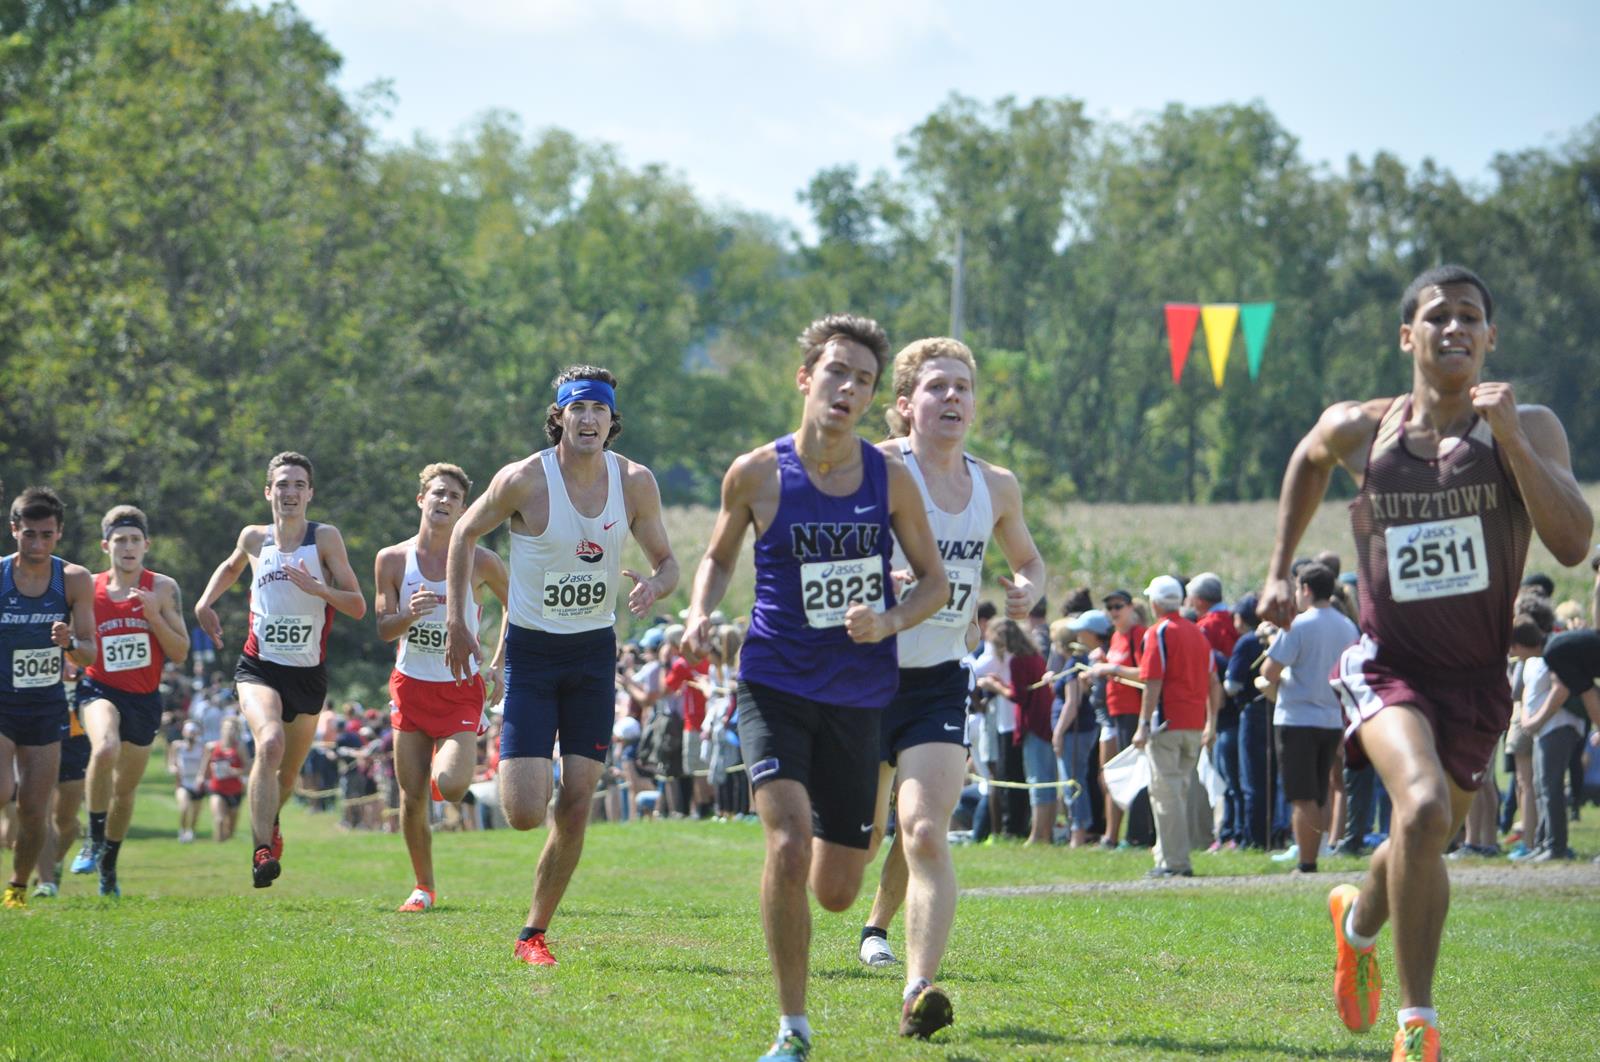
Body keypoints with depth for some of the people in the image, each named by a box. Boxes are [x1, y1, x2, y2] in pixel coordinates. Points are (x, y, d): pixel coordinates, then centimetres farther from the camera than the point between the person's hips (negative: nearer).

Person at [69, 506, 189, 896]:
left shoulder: (163, 589, -3)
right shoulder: (89, 589, -2)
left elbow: (180, 652, -5)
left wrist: (153, 614, -18)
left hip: (144, 699, 2)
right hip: (100, 689, -2)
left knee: (126, 790, 14)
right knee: (105, 749, -34)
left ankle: (109, 867, 36)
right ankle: (94, 842, -18)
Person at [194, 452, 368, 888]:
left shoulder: (325, 537, -5)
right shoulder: (254, 538, 4)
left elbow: (357, 606, -7)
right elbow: (231, 567, 29)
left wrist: (317, 588, -24)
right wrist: (205, 602, 13)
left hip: (308, 674, 1)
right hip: (259, 668, -1)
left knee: (288, 774, 15)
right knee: (269, 744, -29)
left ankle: (269, 823, 49)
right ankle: (263, 851, -30)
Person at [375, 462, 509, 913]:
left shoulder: (480, 562, -5)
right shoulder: (392, 559, -1)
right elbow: (383, 629, -3)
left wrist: (498, 665, 5)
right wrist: (410, 614, -24)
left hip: (461, 690, -2)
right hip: (410, 686, 2)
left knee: (450, 787, -20)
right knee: (412, 799, 0)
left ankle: (447, 766, 17)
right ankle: (424, 888, 18)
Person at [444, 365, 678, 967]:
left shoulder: (635, 483, -4)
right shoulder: (525, 480, -14)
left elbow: (666, 562, 6)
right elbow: (465, 534, 2)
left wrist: (654, 587, -18)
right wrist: (456, 621, -1)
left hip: (594, 652, 3)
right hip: (531, 648, -3)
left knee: (576, 807, 0)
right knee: (524, 813, -11)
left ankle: (534, 933, 15)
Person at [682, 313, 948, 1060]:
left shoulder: (890, 477, -2)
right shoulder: (756, 474, -5)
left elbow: (935, 580, 7)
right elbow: (719, 555, 13)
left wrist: (889, 621, -13)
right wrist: (701, 612, -7)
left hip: (858, 696, 2)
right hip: (775, 685, -2)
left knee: (835, 891, 5)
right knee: (789, 845, -23)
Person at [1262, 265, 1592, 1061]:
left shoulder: (1528, 429, -7)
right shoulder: (1362, 430, -3)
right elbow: (1309, 458, 22)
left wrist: (1510, 437, -27)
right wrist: (1279, 569, 19)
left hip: (1476, 680, 2)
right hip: (1388, 664, -2)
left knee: (1423, 838, 17)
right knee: (1423, 809, -28)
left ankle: (1356, 921, 54)